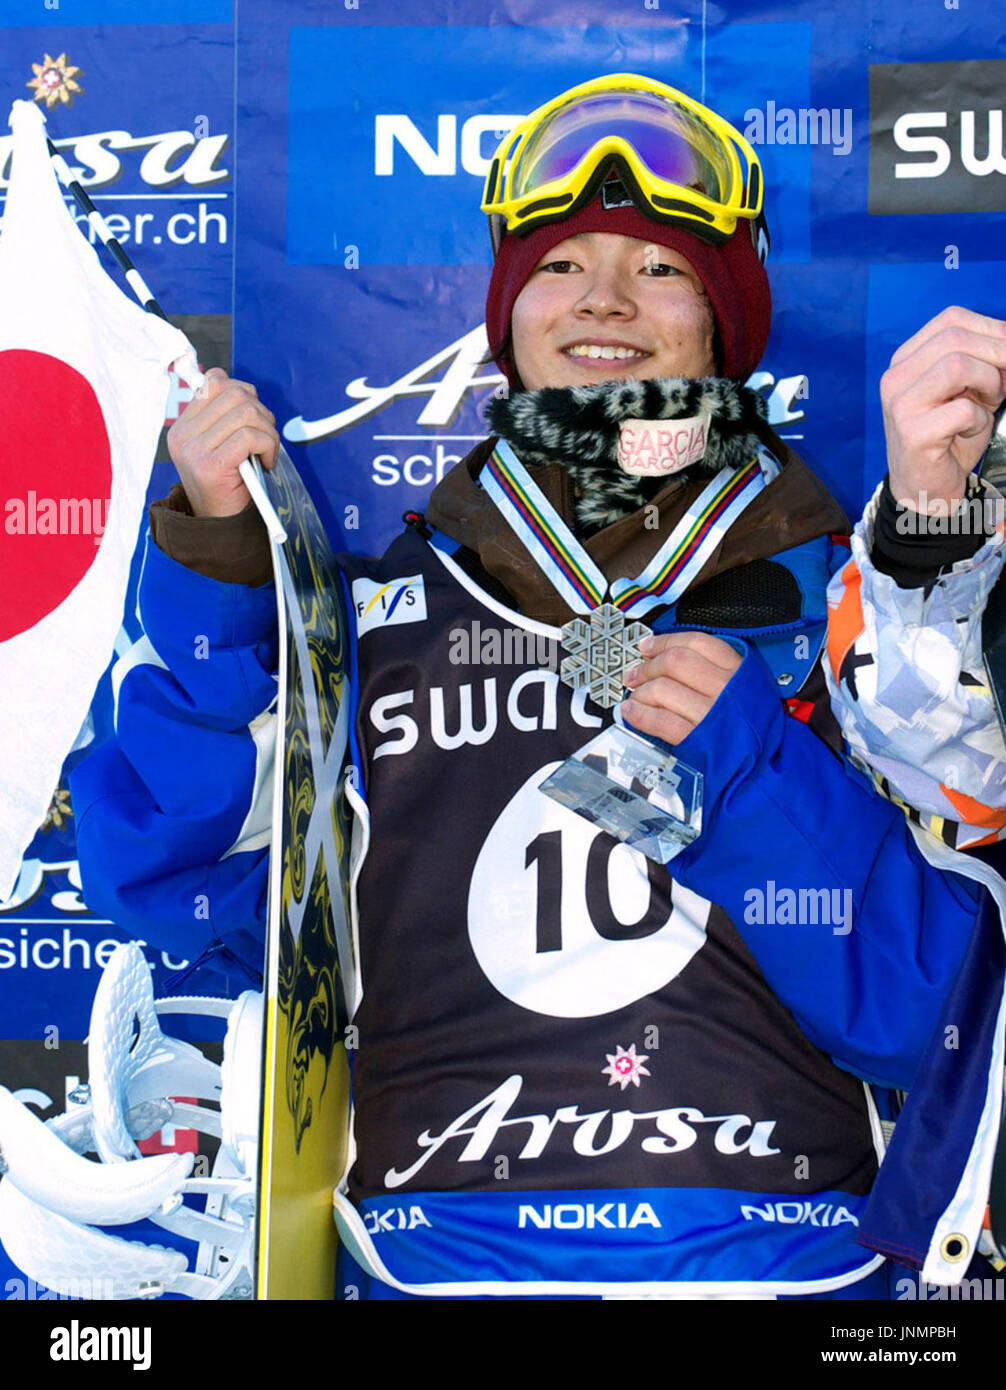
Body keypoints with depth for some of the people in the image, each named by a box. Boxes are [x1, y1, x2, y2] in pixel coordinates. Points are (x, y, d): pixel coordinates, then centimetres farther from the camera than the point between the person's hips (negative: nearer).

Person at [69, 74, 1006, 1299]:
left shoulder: (836, 603, 7)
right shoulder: (378, 615, 10)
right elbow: (169, 878, 3)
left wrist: (752, 765, -11)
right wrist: (212, 567, -2)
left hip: (787, 1259, 0)